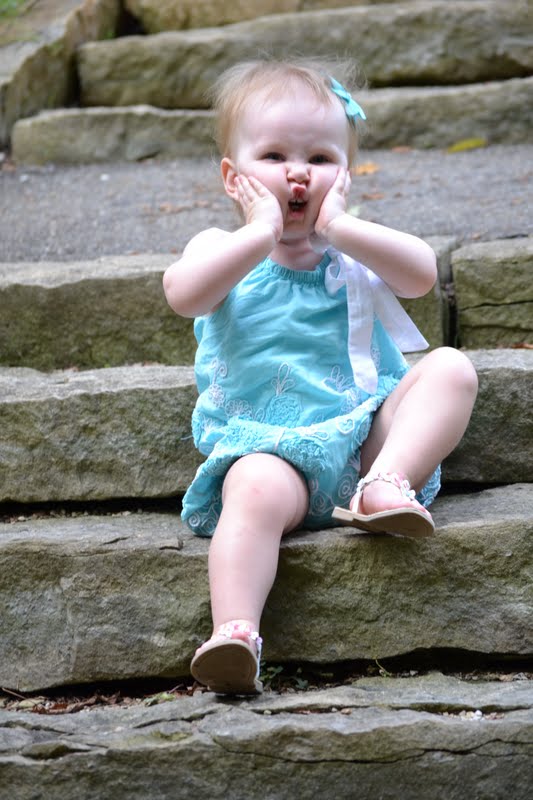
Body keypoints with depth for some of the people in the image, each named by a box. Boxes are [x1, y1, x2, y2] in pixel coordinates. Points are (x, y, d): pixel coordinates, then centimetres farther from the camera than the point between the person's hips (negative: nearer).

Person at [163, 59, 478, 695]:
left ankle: (386, 484, -32)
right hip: (271, 444, -3)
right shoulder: (223, 250, 11)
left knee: (451, 369, -17)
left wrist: (337, 226, -10)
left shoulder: (357, 249, 15)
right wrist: (262, 233, -15)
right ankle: (234, 634, -49)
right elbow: (184, 295, -14)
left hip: (369, 430, 3)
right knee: (257, 487, -36)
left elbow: (422, 275, -7)